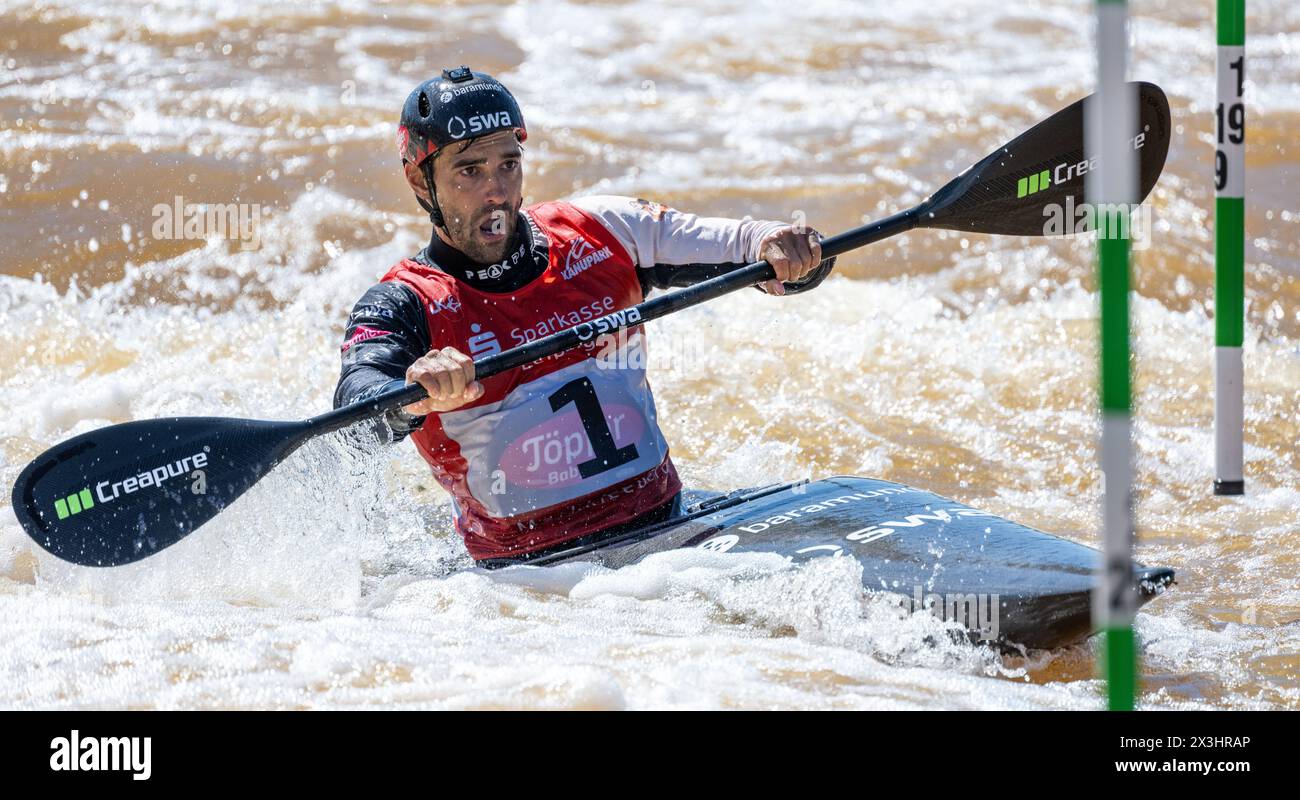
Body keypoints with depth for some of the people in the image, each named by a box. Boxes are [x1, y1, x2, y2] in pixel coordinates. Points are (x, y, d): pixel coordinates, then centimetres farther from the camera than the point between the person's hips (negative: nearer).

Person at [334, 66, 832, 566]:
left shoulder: (599, 233, 9)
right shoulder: (403, 306, -1)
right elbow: (355, 414, -20)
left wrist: (779, 248, -17)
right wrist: (413, 394, -44)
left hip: (669, 526, 3)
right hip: (525, 571, -3)